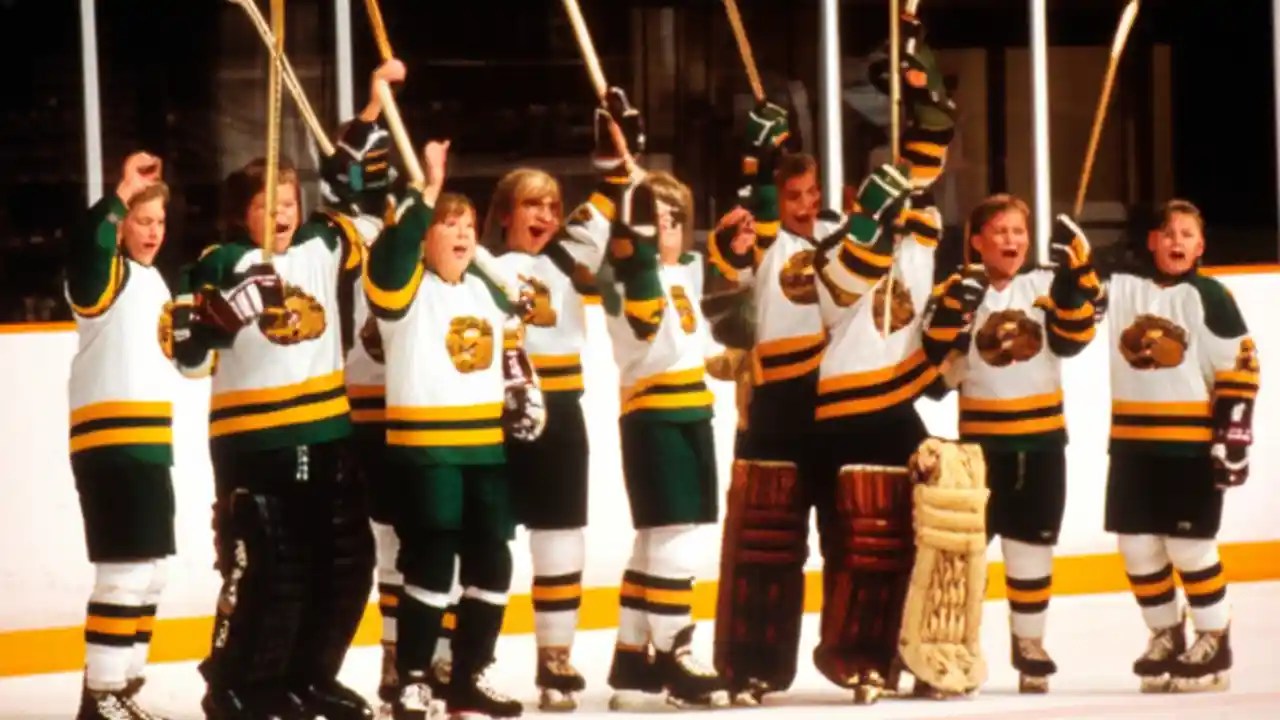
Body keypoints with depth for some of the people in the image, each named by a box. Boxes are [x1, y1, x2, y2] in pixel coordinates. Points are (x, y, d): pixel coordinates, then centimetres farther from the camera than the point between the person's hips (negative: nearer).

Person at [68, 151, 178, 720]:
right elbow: (84, 250, -33)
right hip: (108, 442, -10)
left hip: (148, 444, 10)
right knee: (124, 569, -13)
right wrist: (121, 195, -40)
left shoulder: (153, 280, 19)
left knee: (150, 573, 14)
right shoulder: (105, 273, -8)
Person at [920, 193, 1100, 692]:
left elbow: (1072, 337, -9)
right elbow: (936, 355, -14)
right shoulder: (957, 291, -3)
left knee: (1033, 544, 11)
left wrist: (1075, 269, -17)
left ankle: (1029, 643, 24)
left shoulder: (1046, 287, 5)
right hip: (982, 439, -3)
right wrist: (955, 306, -29)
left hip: (1043, 438, 3)